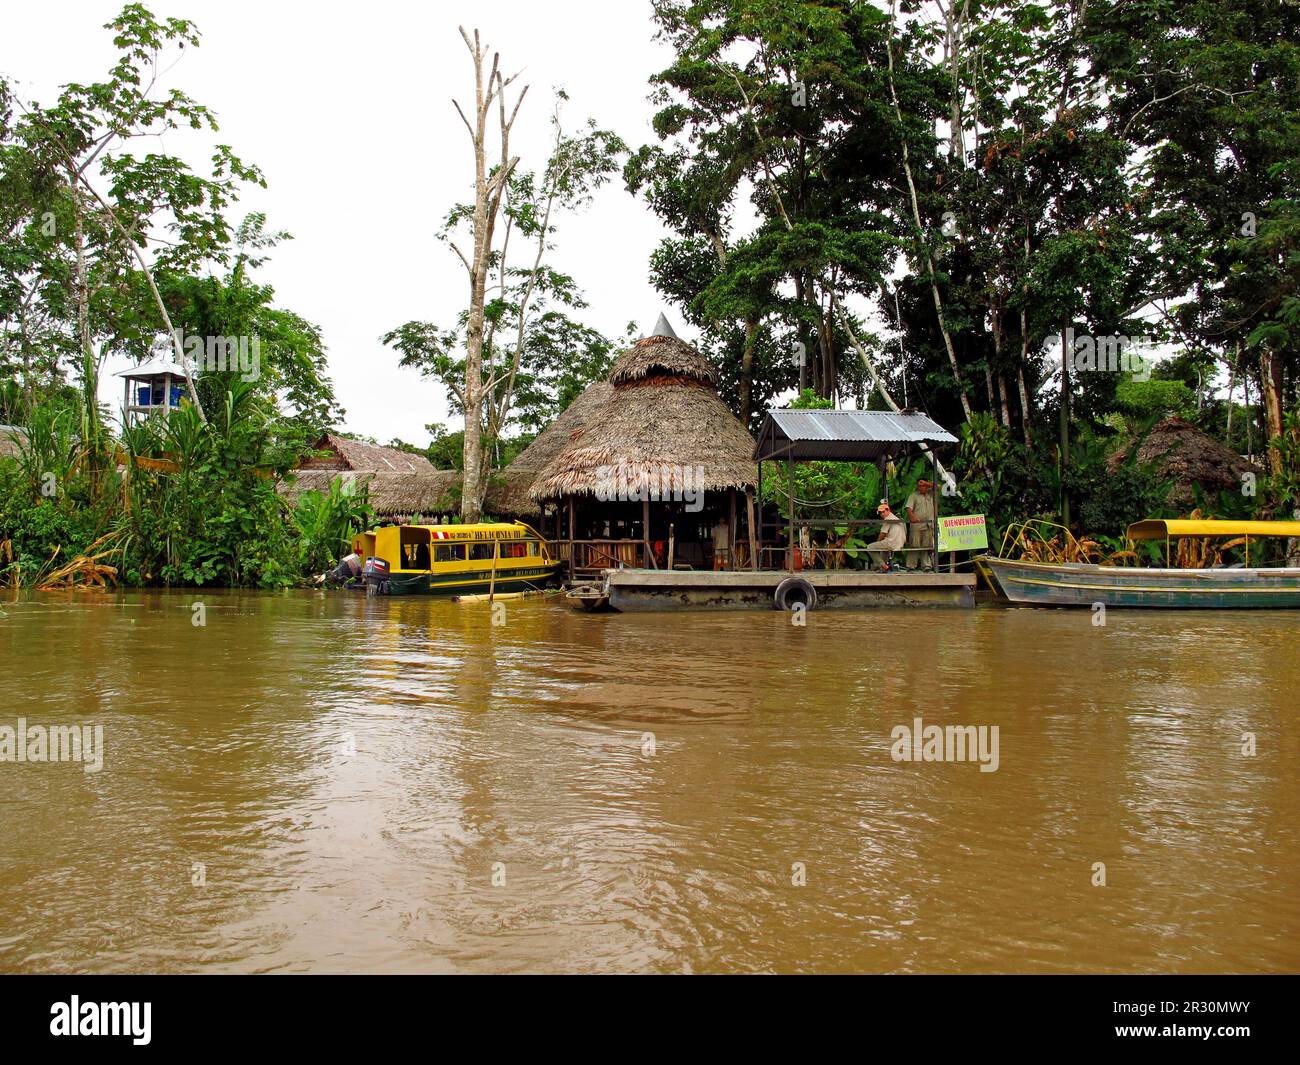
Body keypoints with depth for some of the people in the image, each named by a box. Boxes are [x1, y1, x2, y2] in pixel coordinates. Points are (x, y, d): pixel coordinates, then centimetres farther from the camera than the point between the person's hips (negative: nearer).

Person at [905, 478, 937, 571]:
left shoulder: (930, 493, 16)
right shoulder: (913, 496, 5)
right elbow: (908, 507, -8)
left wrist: (926, 483, -2)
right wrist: (912, 516, -27)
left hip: (929, 525, 3)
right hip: (916, 524, -3)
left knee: (927, 546, 4)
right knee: (914, 545, -5)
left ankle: (926, 566, 8)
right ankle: (911, 566, -3)